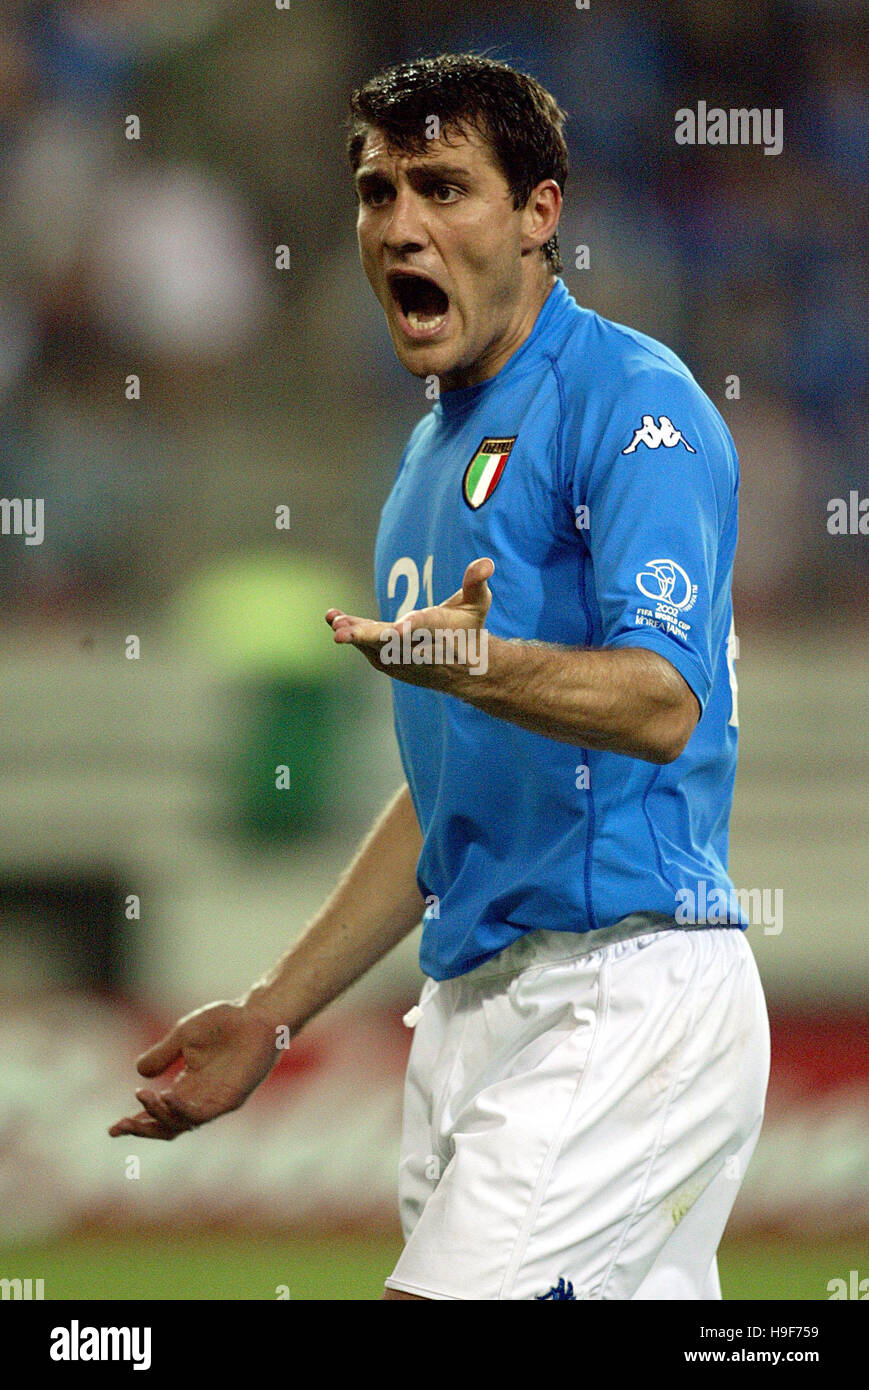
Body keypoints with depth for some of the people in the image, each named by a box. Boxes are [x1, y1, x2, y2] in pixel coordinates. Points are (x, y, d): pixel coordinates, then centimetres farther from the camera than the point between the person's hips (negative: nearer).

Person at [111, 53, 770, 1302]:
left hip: (624, 995, -9)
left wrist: (473, 664, -39)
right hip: (472, 1009, 9)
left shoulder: (629, 399, -8)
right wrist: (274, 1013, 24)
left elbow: (663, 704, -21)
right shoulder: (435, 457, 21)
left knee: (441, 1301, -20)